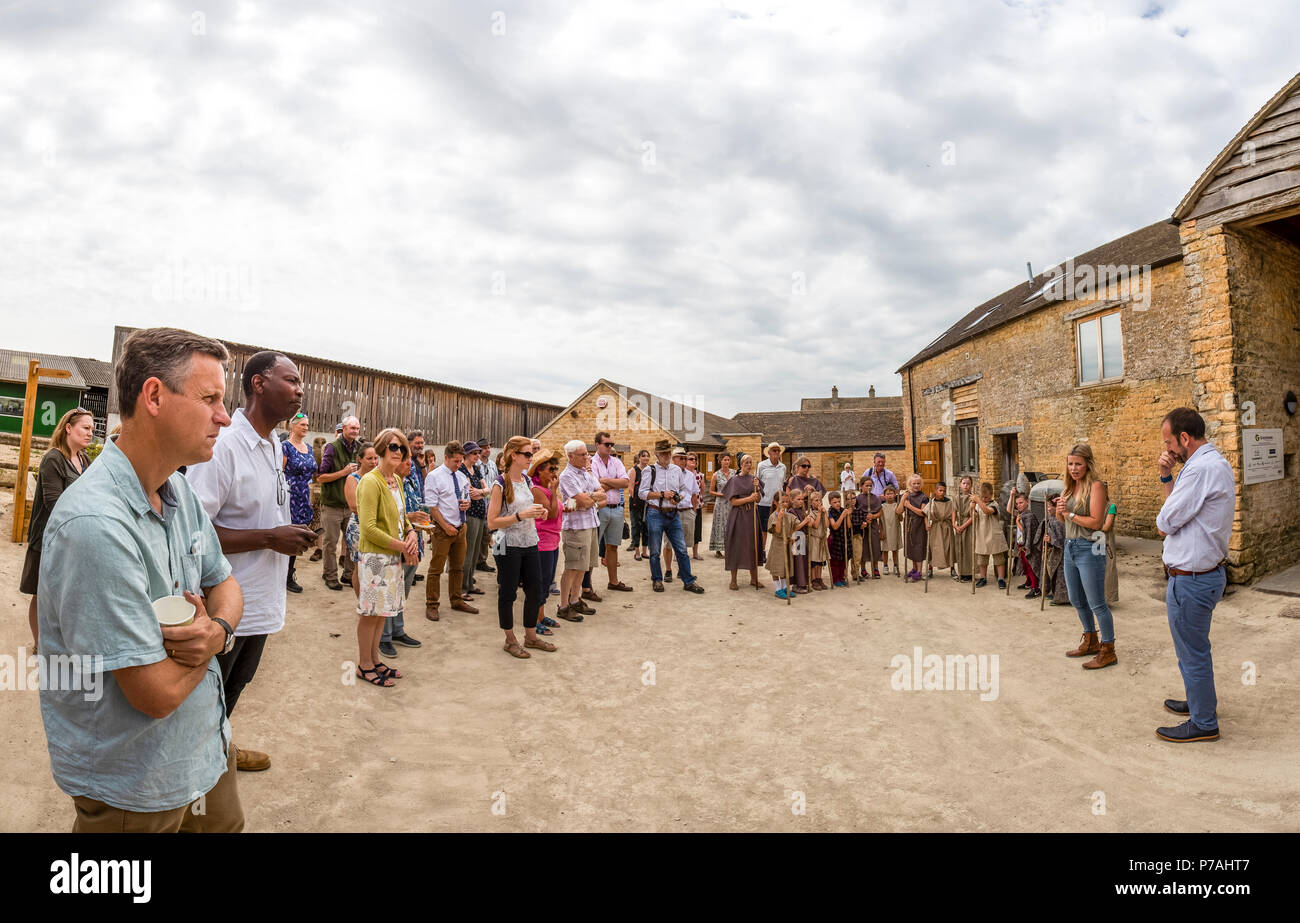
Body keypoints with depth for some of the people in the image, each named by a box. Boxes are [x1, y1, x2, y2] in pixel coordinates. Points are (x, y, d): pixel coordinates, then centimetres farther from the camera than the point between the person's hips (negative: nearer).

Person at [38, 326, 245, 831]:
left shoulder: (180, 491, -2)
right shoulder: (96, 523, -30)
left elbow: (224, 584, 8)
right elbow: (158, 692, -28)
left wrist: (218, 629, -15)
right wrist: (203, 642, -8)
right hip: (135, 790, -7)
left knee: (227, 823, 24)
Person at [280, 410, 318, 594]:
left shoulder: (309, 448, 14)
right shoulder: (285, 446, -7)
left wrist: (310, 501, 18)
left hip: (304, 499, 7)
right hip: (290, 497, -7)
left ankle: (288, 576, 19)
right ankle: (284, 578, 6)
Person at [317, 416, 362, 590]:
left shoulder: (358, 448, 9)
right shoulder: (332, 448, -9)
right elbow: (320, 477, -12)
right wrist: (344, 472, -17)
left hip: (351, 505, 6)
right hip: (332, 505, -5)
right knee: (331, 543, 4)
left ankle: (349, 574, 22)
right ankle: (330, 576, 16)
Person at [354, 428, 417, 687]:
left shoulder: (397, 480, 11)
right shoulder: (371, 482, -16)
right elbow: (369, 527, -21)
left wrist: (411, 535, -1)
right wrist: (402, 546, -18)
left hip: (394, 556, 8)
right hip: (374, 556, -8)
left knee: (382, 610, 16)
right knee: (370, 612, 2)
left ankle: (374, 660, 28)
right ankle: (364, 665, 15)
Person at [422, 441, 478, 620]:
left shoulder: (462, 477, 10)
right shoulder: (434, 477, -9)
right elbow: (432, 506, -13)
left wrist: (467, 503, -3)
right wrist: (446, 526, -16)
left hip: (460, 527, 7)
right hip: (443, 528, -6)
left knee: (458, 567, 15)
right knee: (436, 569, -1)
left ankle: (457, 601, 27)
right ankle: (431, 606, 7)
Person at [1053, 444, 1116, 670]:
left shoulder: (1096, 486, -12)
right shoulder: (1070, 487, 10)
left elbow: (1095, 521, -19)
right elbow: (1061, 519, 14)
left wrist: (1070, 514, -12)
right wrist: (1059, 510, -7)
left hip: (1089, 549, -8)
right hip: (1070, 547, 8)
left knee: (1097, 604, -2)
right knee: (1077, 601, 19)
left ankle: (1108, 652, 8)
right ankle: (1090, 642, 35)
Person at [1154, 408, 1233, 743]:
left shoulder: (1200, 469, -23)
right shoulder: (1217, 463, 11)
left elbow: (1165, 523, -20)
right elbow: (1181, 506, 15)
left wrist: (1163, 521, 2)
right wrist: (1166, 477, 5)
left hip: (1190, 579, -10)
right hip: (1207, 570, 10)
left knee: (1192, 652, 4)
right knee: (1194, 648, 25)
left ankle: (1203, 724, 17)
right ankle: (1200, 702, 41)